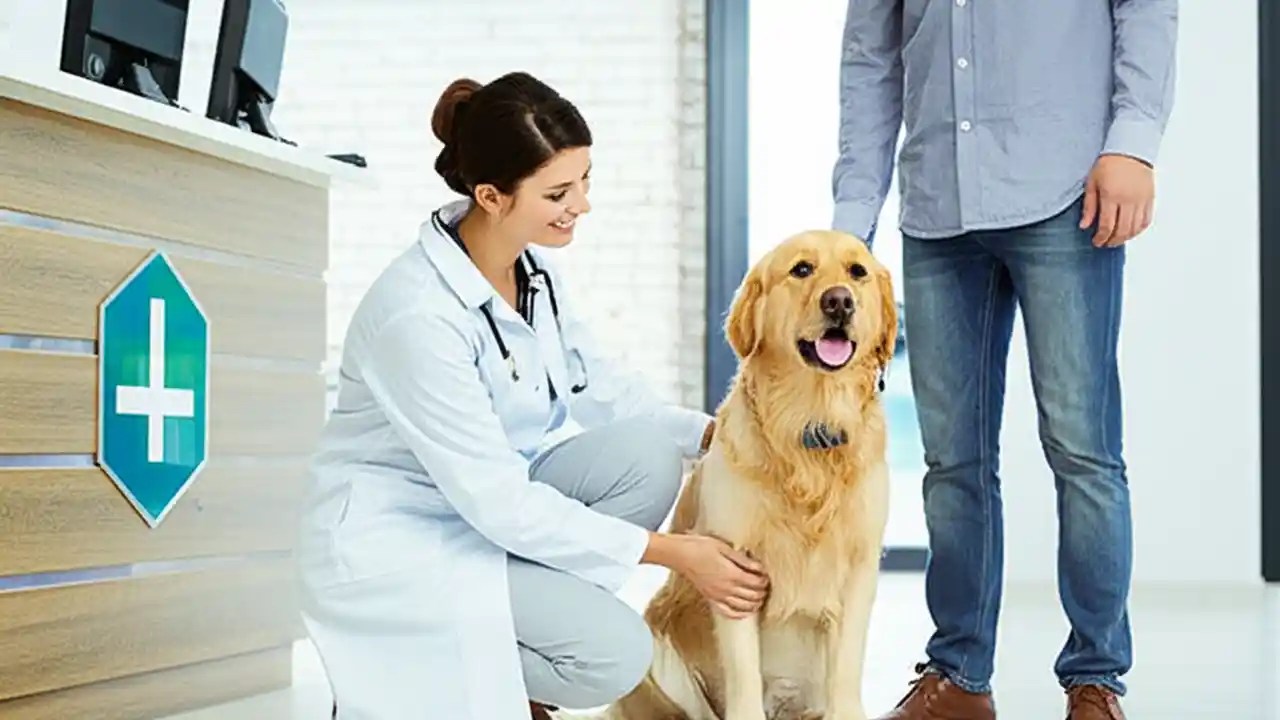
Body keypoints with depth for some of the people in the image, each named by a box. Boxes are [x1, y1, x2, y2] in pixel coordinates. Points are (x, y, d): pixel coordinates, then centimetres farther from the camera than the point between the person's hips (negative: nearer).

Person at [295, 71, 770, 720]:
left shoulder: (534, 266, -4)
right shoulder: (418, 313, -28)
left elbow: (601, 391, 7)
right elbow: (497, 504, -26)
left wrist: (716, 433, -10)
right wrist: (673, 553, -23)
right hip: (397, 544, -8)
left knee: (649, 455, -14)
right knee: (615, 654, -21)